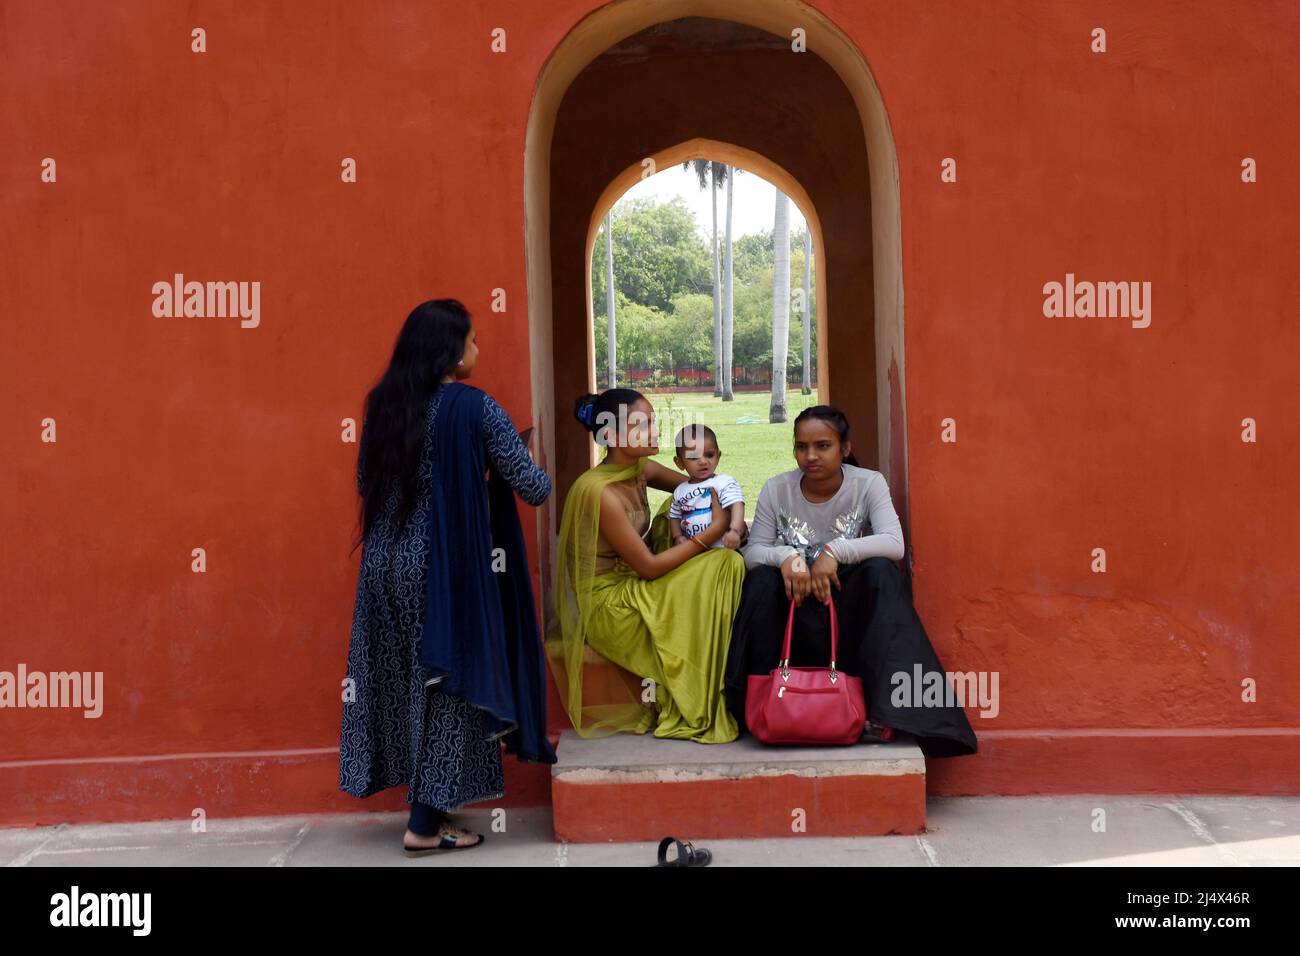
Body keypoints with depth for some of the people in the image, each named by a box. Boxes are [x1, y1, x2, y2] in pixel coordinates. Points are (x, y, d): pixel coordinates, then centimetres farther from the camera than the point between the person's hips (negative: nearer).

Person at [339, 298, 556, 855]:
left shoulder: (382, 405, 5)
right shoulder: (475, 408, -12)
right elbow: (533, 488, -10)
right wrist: (535, 474, 12)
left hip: (385, 566, 6)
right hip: (446, 570, -6)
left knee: (403, 684, 16)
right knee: (448, 684, 5)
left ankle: (424, 803, 28)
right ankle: (426, 824, 8)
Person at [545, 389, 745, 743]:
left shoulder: (640, 469, 1)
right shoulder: (600, 491, -24)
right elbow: (648, 567, -21)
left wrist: (721, 516, -5)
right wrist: (711, 533, -17)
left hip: (635, 588, 8)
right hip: (608, 607, -8)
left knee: (727, 563, -3)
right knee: (720, 567, -14)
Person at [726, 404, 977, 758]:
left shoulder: (868, 484, -7)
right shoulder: (776, 489, -3)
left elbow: (894, 544, -21)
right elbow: (752, 552, -6)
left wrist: (835, 551, -34)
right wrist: (783, 556, -29)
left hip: (850, 610, -1)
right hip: (794, 615, 1)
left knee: (881, 571, -30)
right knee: (761, 579, -28)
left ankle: (882, 710, -35)